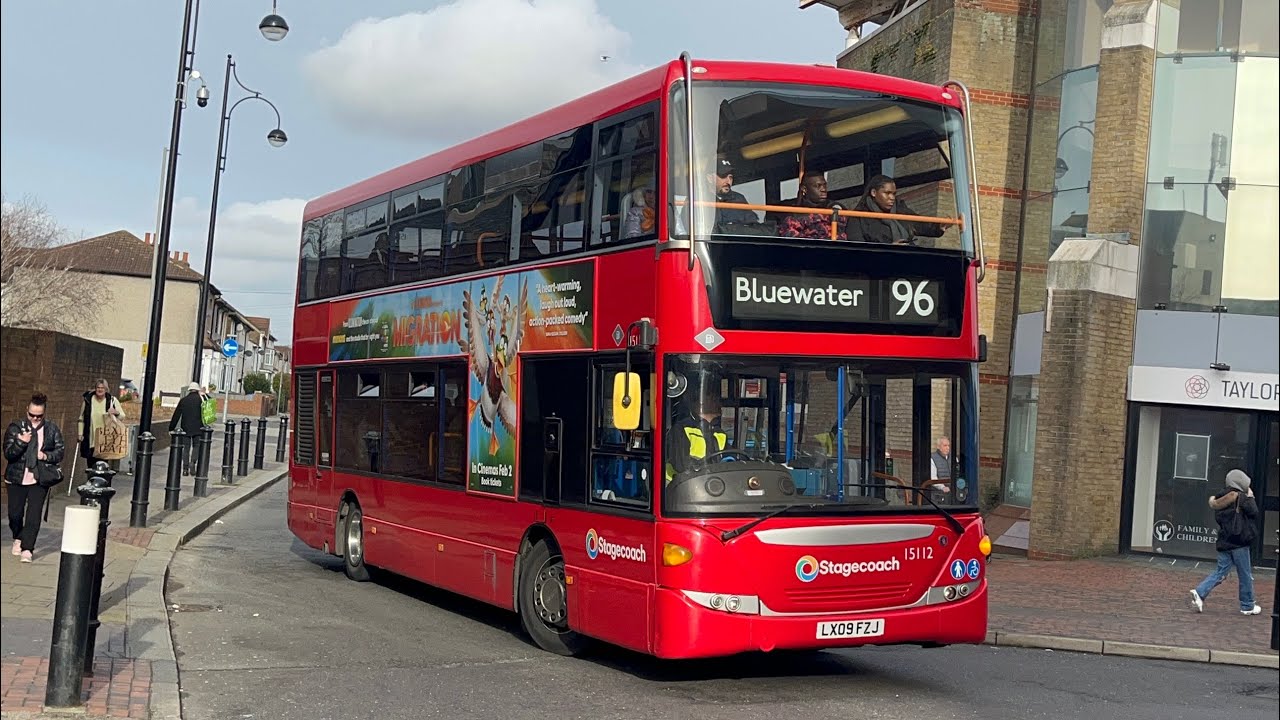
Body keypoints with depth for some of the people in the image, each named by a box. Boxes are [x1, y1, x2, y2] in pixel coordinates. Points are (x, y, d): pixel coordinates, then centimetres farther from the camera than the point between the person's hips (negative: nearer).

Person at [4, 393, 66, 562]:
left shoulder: (52, 429, 1)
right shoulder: (15, 427, -1)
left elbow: (60, 450, 6)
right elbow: (8, 453, -6)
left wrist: (46, 456, -13)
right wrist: (21, 442, -22)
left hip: (40, 478, -1)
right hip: (17, 477, 1)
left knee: (33, 515, -7)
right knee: (15, 513, 8)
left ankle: (27, 548, -2)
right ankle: (18, 539, 36)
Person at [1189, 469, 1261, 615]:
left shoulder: (1220, 498, 10)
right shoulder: (1240, 497, -11)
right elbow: (1254, 513, -8)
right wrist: (1251, 497, 3)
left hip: (1223, 542, 6)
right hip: (1239, 542, -6)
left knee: (1221, 572, 9)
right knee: (1245, 575, 7)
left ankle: (1200, 592, -10)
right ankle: (1248, 606, 16)